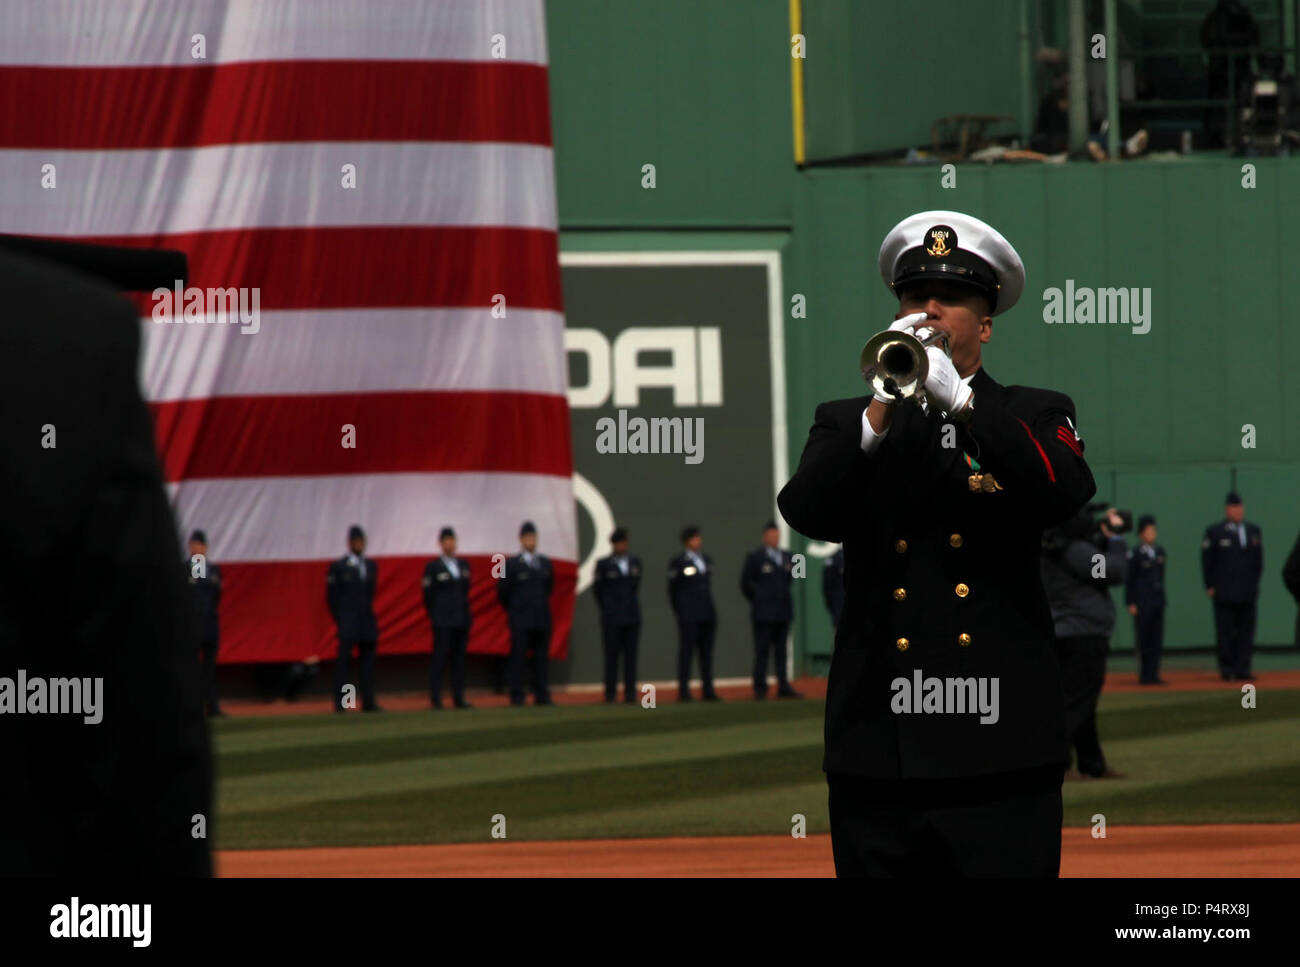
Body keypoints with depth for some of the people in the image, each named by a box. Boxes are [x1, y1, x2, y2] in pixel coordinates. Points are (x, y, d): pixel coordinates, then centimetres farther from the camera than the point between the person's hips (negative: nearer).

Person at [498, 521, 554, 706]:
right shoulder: (512, 564, -3)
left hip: (542, 620, 5)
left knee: (541, 659, 4)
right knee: (518, 658, -5)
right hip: (521, 621, -5)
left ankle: (541, 696, 6)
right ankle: (517, 697, -5)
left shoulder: (545, 563, 12)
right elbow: (503, 591, 2)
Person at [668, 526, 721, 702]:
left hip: (707, 613, 6)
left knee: (707, 652, 4)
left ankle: (707, 691, 6)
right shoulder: (677, 563, -3)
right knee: (686, 652, -7)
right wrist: (679, 613, 3)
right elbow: (672, 590, 2)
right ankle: (683, 692, -6)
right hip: (688, 615, -6)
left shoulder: (707, 560, 14)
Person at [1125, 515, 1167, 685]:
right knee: (1143, 638, -4)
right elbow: (1129, 580, -5)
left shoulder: (1160, 552, 12)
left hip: (1158, 600, 6)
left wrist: (1162, 598, 14)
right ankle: (1144, 676, 0)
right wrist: (1131, 603, -10)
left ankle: (1153, 674, 9)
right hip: (1142, 604, -6)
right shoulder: (1135, 554, -5)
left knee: (1157, 639, 5)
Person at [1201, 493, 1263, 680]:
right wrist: (1210, 587, -5)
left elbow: (1258, 560, 18)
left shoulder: (1254, 531, 14)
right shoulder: (1214, 532, 1)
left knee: (1246, 631, 2)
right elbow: (1207, 562, 0)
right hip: (1224, 593, -4)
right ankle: (1226, 670, 0)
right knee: (1225, 632, -4)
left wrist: (1254, 583, 11)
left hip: (1248, 594, 4)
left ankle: (1242, 670, 5)